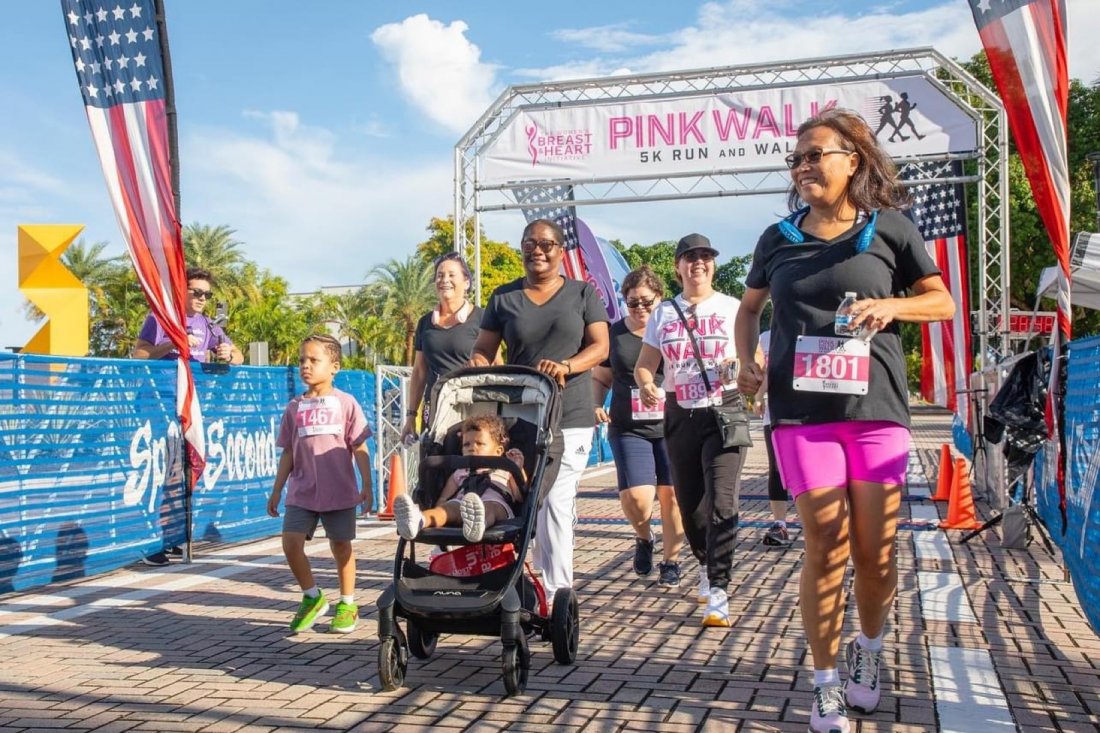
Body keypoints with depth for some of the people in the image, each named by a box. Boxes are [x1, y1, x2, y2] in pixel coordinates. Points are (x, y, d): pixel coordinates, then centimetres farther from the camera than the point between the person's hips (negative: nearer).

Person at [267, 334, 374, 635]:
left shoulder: (346, 403, -3)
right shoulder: (295, 407, 6)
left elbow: (360, 448, -2)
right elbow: (288, 453, 10)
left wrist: (367, 486, -7)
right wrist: (276, 491, 8)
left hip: (339, 491, -3)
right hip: (302, 492, 3)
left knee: (341, 546, 8)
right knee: (291, 543, -8)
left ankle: (347, 604, 25)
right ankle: (312, 598, 13)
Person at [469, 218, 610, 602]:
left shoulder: (583, 293, 8)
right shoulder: (504, 297, 12)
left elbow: (600, 346, 1)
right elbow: (483, 350, 11)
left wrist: (565, 365, -18)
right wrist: (478, 363, -13)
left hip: (570, 419, -2)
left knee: (556, 503, -6)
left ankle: (556, 592, 1)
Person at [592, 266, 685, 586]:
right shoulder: (614, 333, 7)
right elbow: (600, 377, 17)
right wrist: (597, 405, -2)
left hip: (671, 428, 0)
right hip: (629, 429, 0)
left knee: (671, 494, -1)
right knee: (636, 496, -11)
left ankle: (670, 562, 17)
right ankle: (643, 538, 22)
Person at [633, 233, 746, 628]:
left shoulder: (732, 308, 5)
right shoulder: (664, 313, 11)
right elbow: (644, 365, 9)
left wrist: (739, 367, -21)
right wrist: (647, 386, -13)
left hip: (724, 413, -3)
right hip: (680, 417, 3)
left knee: (721, 502, -16)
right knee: (689, 503, 10)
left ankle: (718, 593, -14)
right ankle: (706, 565, 38)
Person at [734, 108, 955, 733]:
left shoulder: (890, 229, 3)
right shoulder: (779, 238, 9)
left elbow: (944, 302, 8)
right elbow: (750, 306, 23)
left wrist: (892, 305, -12)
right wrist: (747, 361, 5)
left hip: (876, 408, 0)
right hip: (803, 412, 1)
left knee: (875, 550, 4)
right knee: (826, 548, -2)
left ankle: (868, 654, 32)